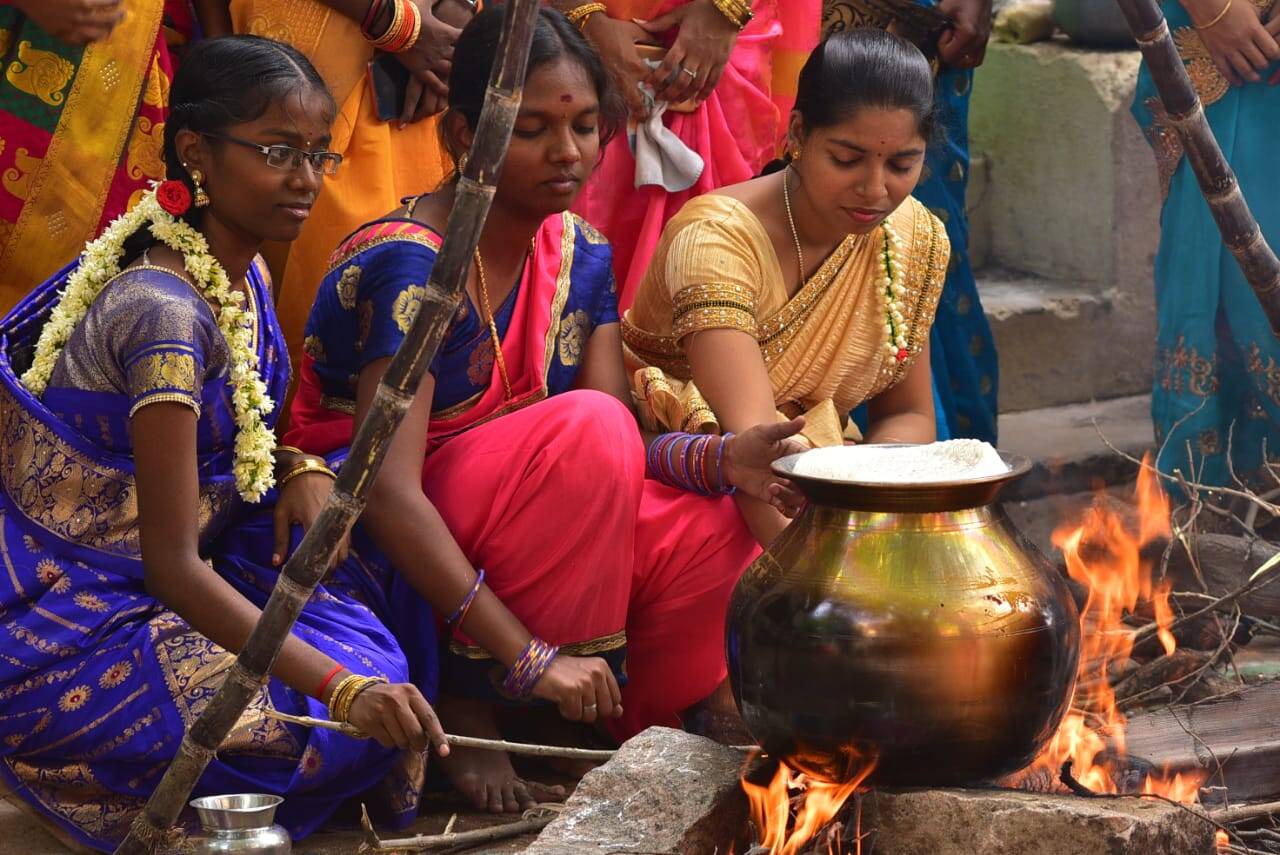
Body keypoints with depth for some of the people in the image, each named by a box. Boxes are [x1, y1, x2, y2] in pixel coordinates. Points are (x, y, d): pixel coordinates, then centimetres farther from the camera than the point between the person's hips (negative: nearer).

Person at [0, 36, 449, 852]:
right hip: (71, 625, -9)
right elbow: (172, 565, -28)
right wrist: (341, 686, -33)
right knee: (343, 723, -21)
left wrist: (299, 469, -5)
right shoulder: (164, 310, -26)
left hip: (165, 579, 9)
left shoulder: (244, 277, 3)